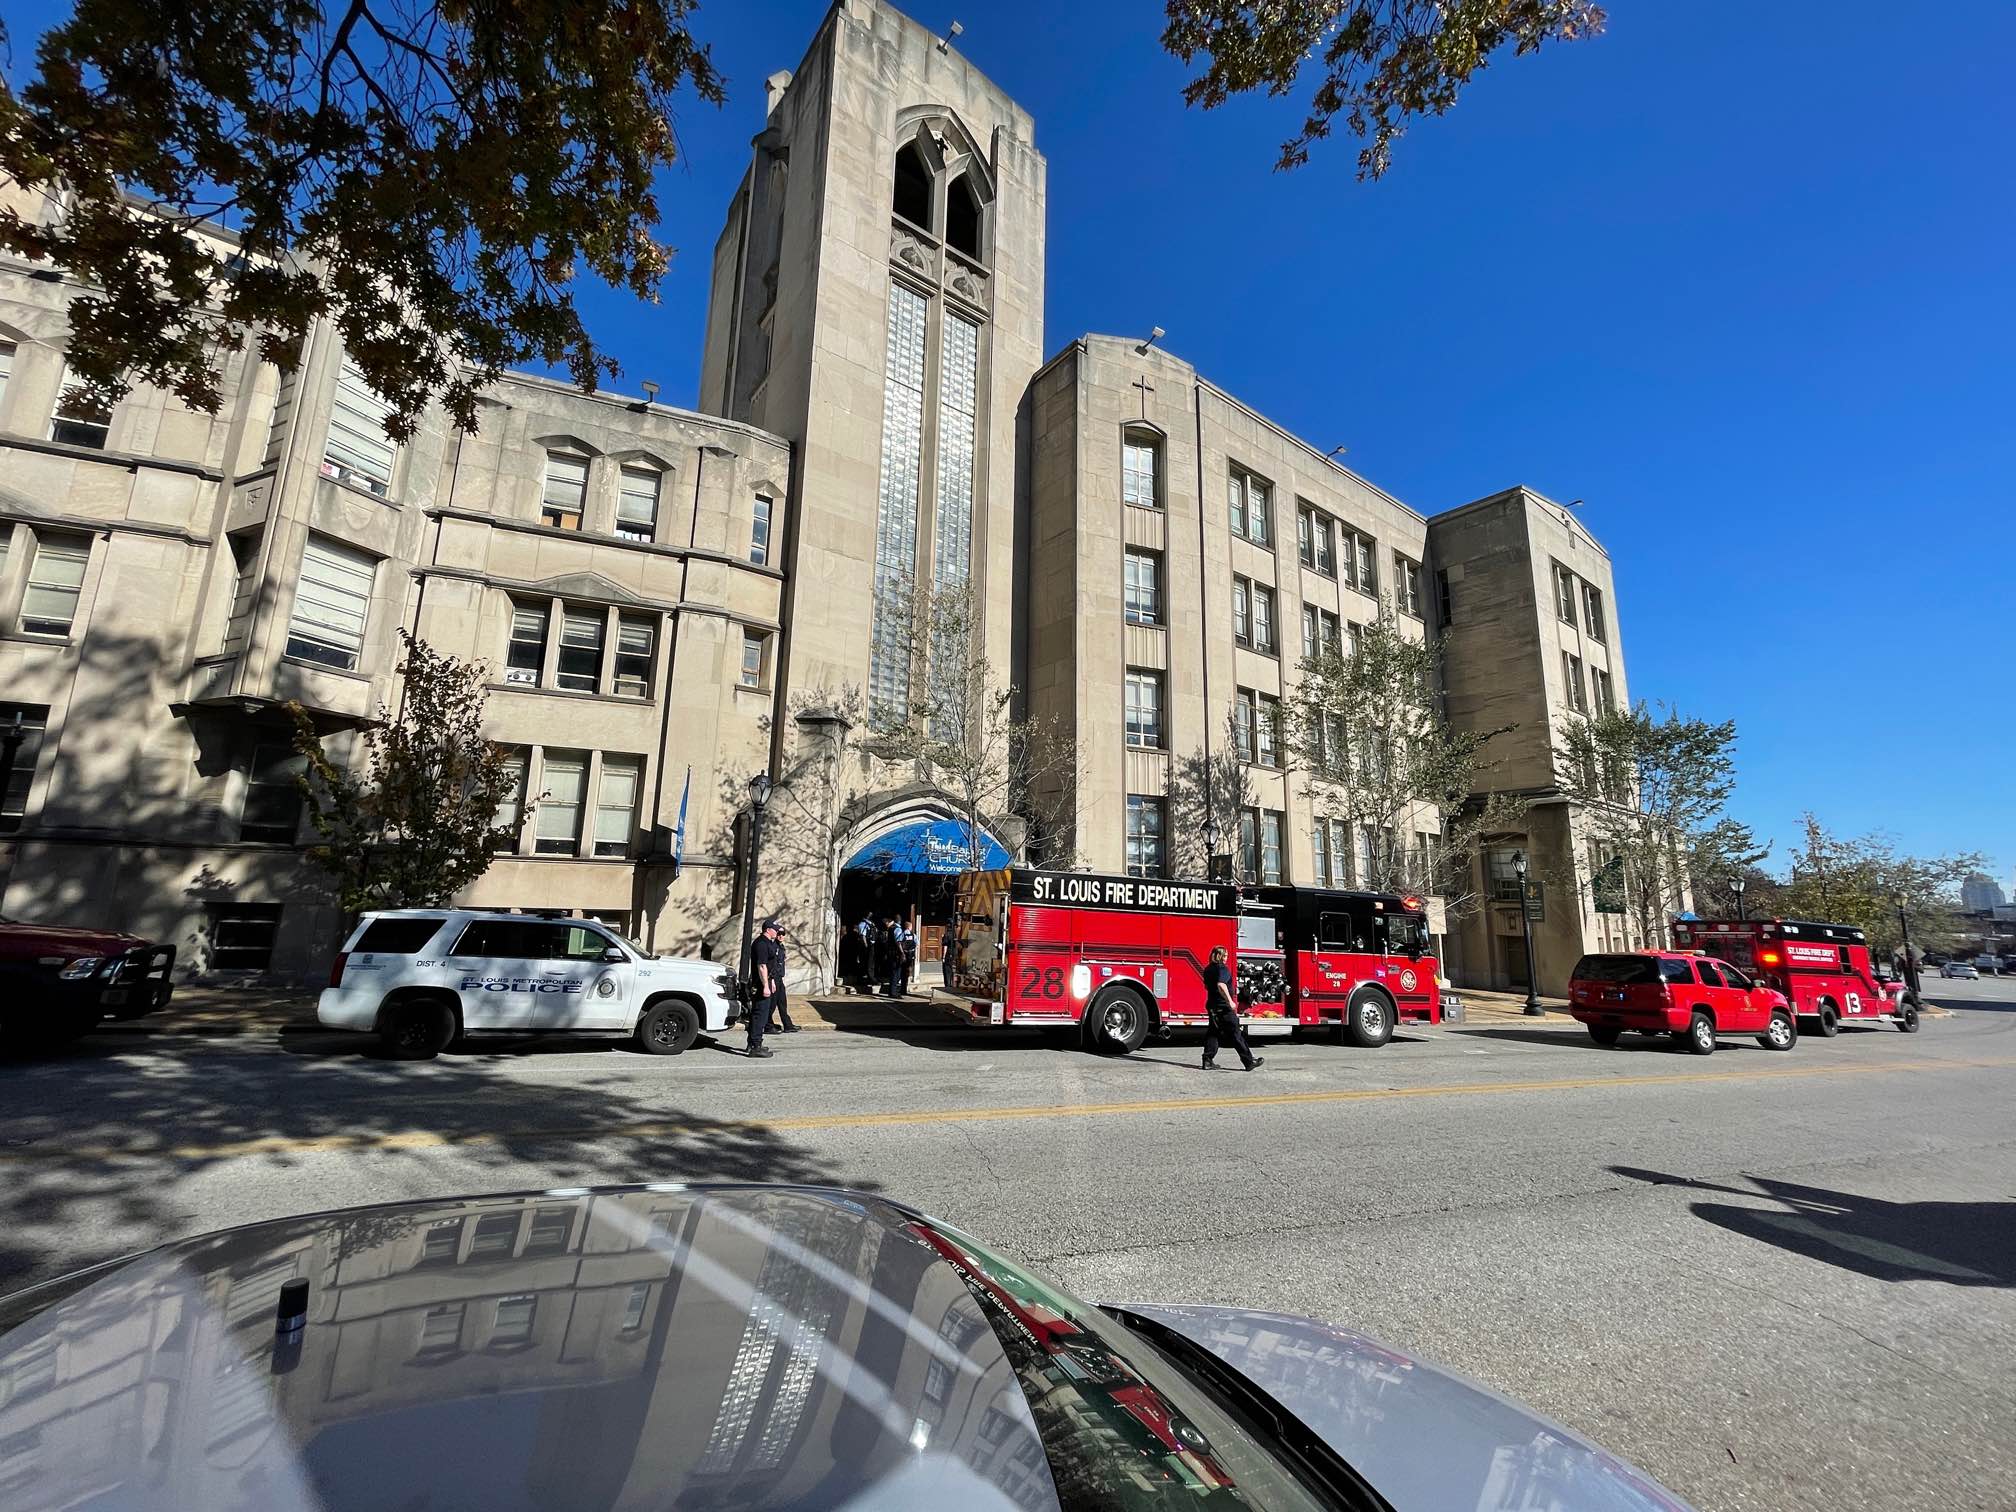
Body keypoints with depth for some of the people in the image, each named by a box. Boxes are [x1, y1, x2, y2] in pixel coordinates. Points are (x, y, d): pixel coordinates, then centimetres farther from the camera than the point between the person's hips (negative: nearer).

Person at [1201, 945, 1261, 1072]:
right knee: (1236, 1034, -3)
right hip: (1224, 1007, -8)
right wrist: (1230, 1001, -32)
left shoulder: (1208, 969, 13)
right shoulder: (1222, 968, -14)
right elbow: (1221, 985, -29)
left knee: (1213, 1033, 11)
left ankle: (1207, 1061, 6)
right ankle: (1249, 1061, 1)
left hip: (1212, 1005, 8)